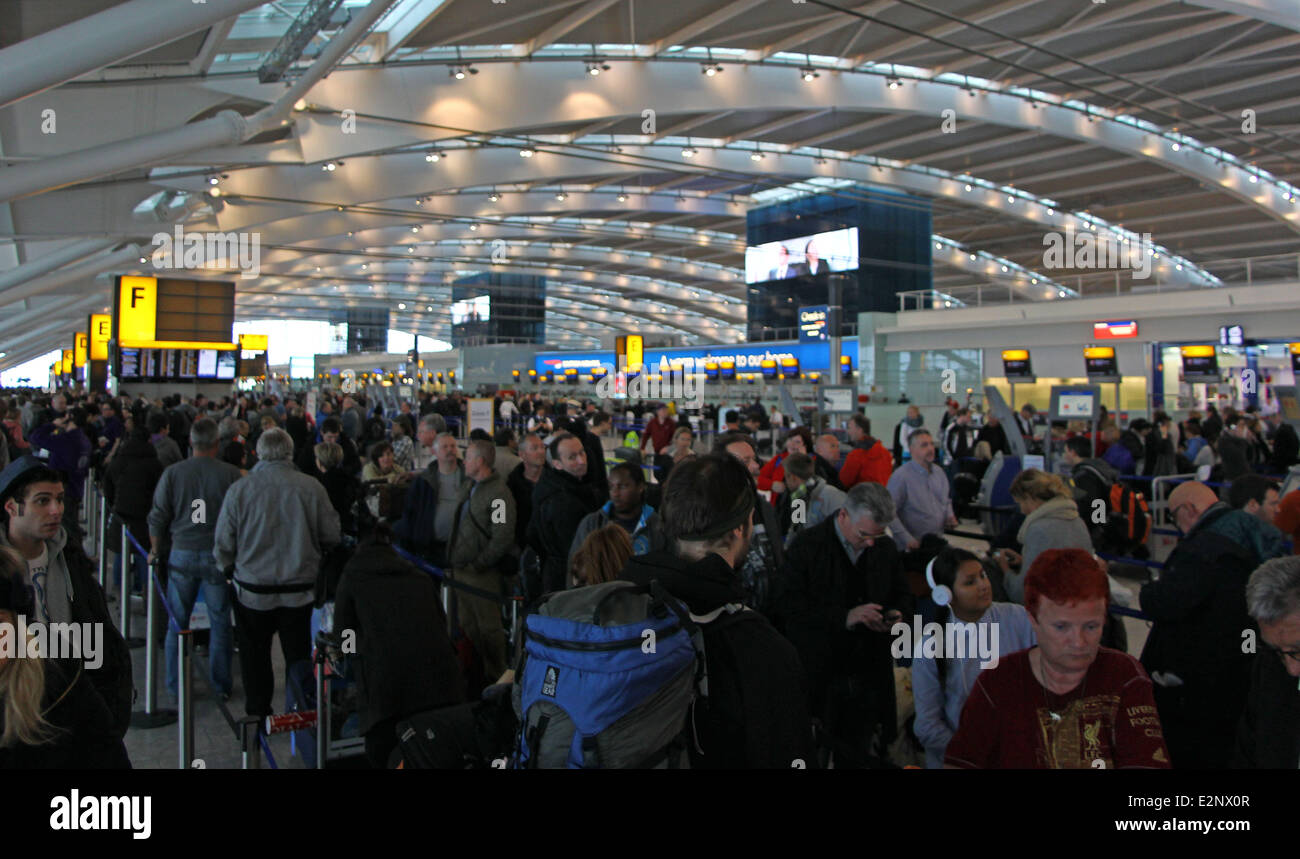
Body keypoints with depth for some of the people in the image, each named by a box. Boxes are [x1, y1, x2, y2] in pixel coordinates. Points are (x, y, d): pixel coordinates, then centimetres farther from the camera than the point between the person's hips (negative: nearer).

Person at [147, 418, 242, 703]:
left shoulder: (173, 473, -4)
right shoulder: (231, 474, -9)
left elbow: (157, 518, 1)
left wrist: (156, 551, 16)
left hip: (182, 554, 1)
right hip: (218, 555, -1)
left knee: (177, 622, 14)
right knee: (220, 623, 8)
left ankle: (175, 685, 23)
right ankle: (221, 685, 15)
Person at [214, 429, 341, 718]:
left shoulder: (239, 489, -9)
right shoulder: (311, 486, -10)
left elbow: (223, 542, -3)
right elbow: (332, 536, -4)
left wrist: (229, 569, 18)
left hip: (252, 588, 0)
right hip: (300, 588, 0)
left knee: (255, 657, 15)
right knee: (298, 655, 13)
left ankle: (258, 715, 24)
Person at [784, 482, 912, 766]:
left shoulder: (886, 548, 5)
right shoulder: (806, 547, -12)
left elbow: (903, 594, 20)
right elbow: (793, 611, -17)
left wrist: (897, 614, -3)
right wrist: (845, 618, -25)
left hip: (870, 675, 4)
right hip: (820, 677, -4)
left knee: (862, 756, 12)